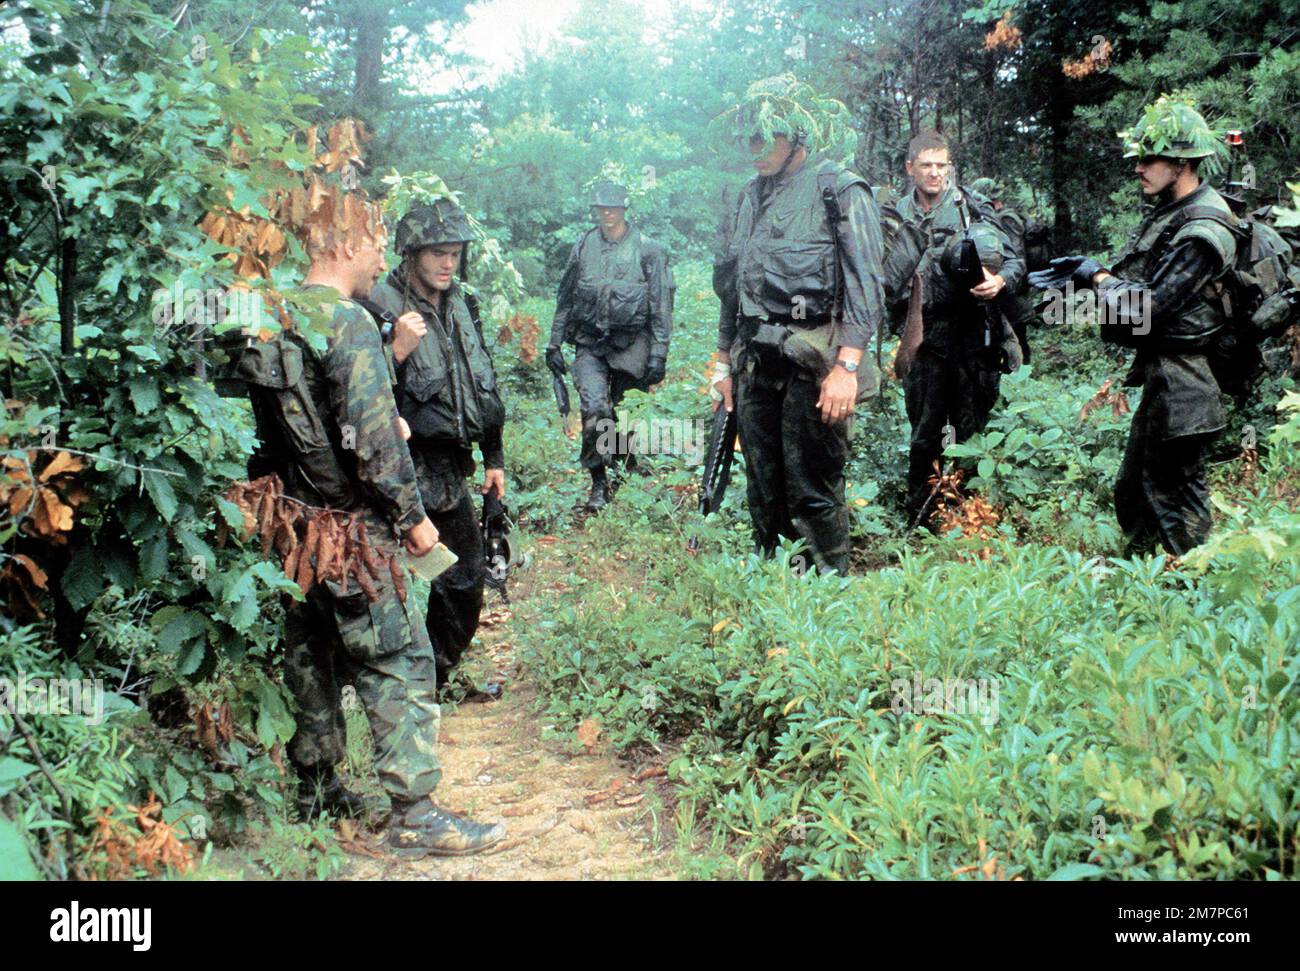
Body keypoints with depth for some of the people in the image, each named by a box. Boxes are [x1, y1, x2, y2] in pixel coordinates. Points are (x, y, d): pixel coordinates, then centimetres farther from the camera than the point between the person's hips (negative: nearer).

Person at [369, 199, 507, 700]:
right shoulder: (382, 308, -15)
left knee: (467, 575, 17)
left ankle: (449, 670, 35)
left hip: (451, 471, 8)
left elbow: (483, 383, 18)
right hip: (407, 474, -8)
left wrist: (494, 458, 18)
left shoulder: (459, 305, 9)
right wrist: (397, 351, -34)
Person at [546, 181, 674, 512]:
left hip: (630, 345, -1)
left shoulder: (648, 250, -1)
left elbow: (661, 307, -3)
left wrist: (658, 354, -8)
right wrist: (554, 344, 12)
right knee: (594, 410, -16)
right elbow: (565, 299, 15)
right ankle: (599, 484, -5)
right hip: (589, 345, 1)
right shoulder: (583, 247, 8)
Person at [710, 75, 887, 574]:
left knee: (812, 491, -6)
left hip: (812, 356, -7)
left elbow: (864, 286, -12)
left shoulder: (840, 190, -4)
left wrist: (846, 367, -20)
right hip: (755, 359, 7)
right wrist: (724, 361, 20)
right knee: (763, 489, 11)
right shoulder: (753, 195, 18)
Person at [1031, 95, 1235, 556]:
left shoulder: (1203, 232, -21)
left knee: (1173, 495, 0)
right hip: (1159, 375, 10)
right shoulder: (1170, 212, 10)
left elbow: (1146, 305, -24)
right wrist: (1085, 270, 6)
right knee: (1133, 491, 19)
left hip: (1179, 385, -10)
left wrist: (1097, 275, -12)